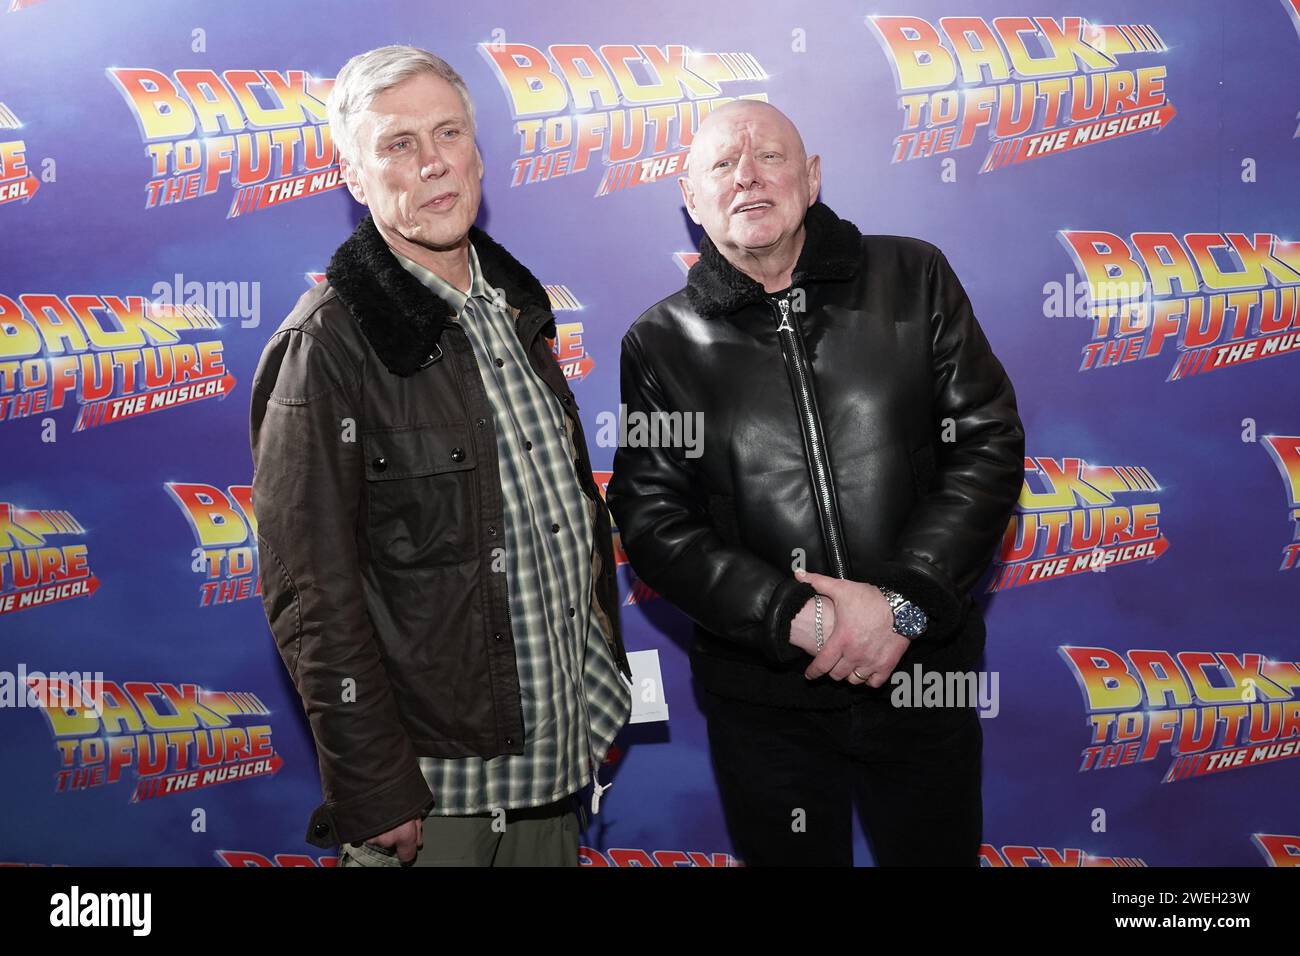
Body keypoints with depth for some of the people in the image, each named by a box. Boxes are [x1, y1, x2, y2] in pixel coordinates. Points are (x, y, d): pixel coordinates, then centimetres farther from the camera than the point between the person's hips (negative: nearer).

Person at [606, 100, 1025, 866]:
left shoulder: (913, 279, 1)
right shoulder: (662, 344, 1)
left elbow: (989, 442, -3)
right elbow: (652, 518, -5)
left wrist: (903, 599, -14)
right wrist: (795, 616, -18)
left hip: (923, 677, 1)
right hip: (763, 696, 0)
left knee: (938, 852, 17)